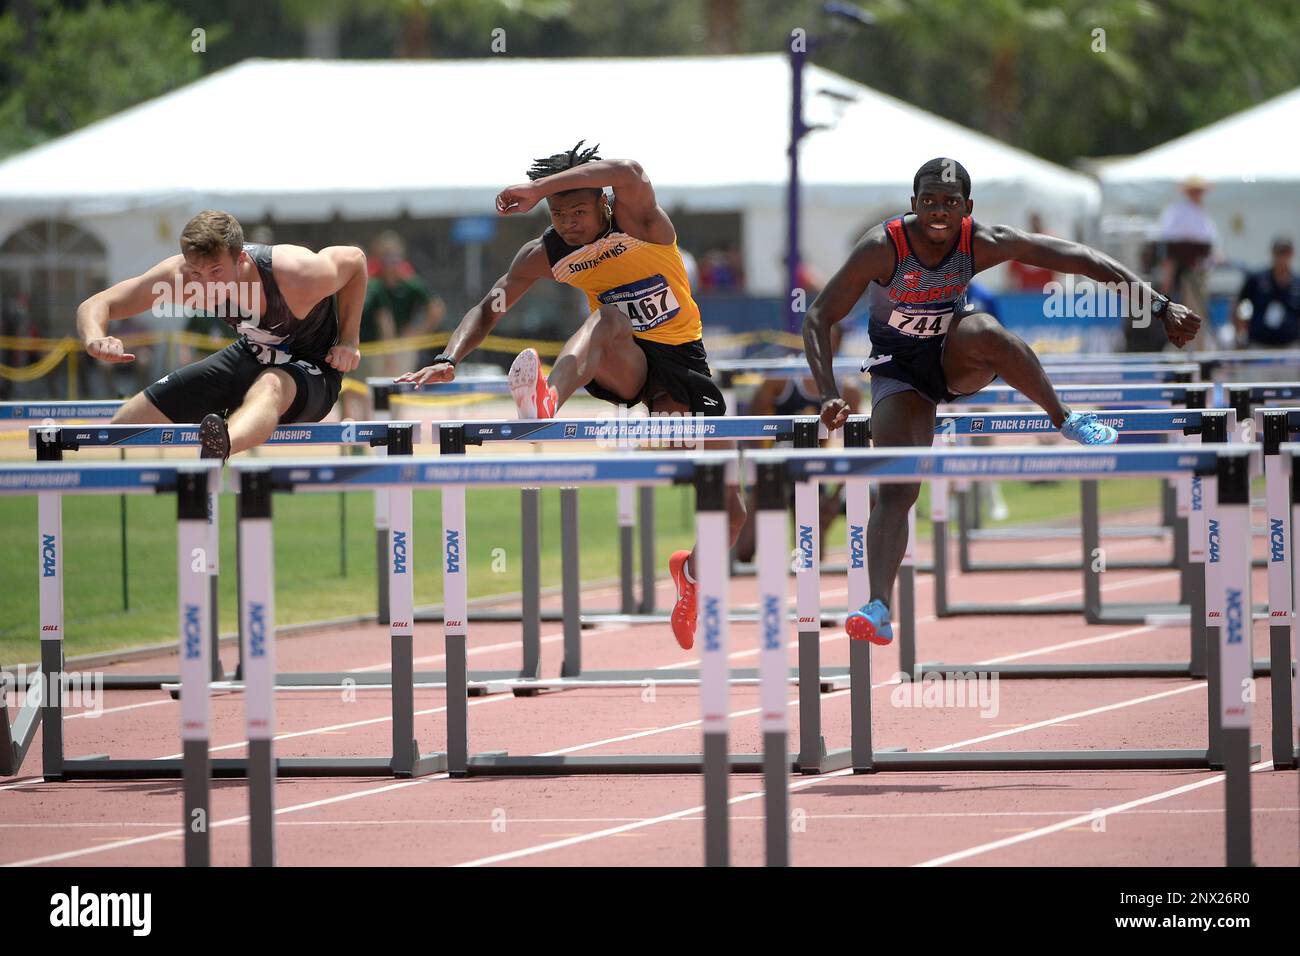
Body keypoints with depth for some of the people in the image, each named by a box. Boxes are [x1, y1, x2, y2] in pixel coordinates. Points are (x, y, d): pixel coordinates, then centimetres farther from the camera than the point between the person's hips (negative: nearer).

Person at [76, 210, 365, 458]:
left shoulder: (297, 276, -34)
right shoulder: (178, 277, -24)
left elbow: (355, 259, -12)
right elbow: (96, 306, -18)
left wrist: (348, 341, -16)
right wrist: (95, 340, -42)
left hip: (313, 372, -6)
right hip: (251, 355, 6)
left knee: (270, 387, -46)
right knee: (121, 431, -1)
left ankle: (222, 446, -79)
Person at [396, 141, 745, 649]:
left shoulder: (638, 223, -17)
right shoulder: (545, 255, -6)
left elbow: (629, 173, -41)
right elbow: (488, 309, 2)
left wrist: (536, 188, -41)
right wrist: (448, 359, -16)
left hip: (682, 358, 0)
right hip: (624, 365, 0)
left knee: (729, 511, -5)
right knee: (610, 318, -39)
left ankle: (693, 572, 30)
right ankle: (545, 405, -69)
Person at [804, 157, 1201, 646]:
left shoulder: (983, 243, -20)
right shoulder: (882, 248, -25)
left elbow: (1078, 258, -16)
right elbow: (817, 318, -20)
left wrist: (1159, 305, -19)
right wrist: (830, 395, -33)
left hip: (956, 357, 1)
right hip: (898, 368, -1)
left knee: (983, 330, -37)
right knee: (896, 489, -22)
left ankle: (1065, 419, -17)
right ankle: (879, 608, -28)